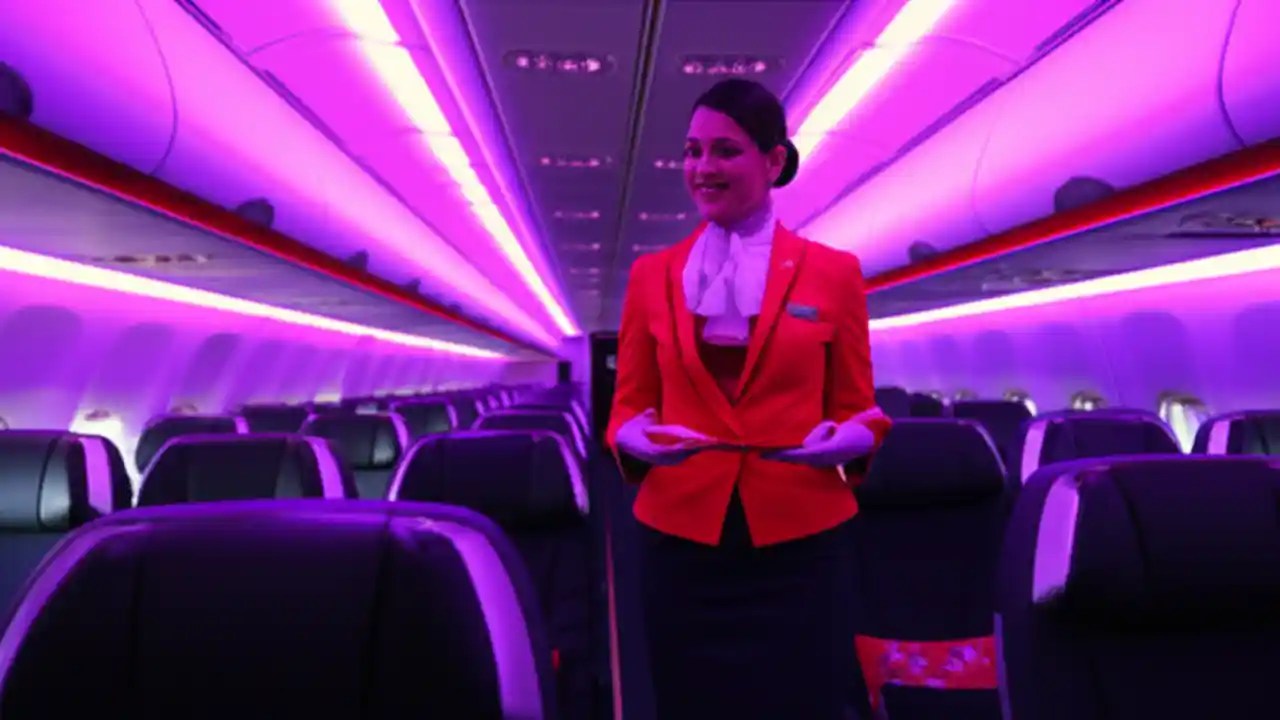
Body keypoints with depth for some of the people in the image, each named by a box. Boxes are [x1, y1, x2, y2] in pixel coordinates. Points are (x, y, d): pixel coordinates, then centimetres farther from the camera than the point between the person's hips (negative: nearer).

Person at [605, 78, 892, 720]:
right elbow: (628, 407, 10)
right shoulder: (651, 274, 8)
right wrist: (636, 438, -12)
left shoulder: (833, 272, 5)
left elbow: (857, 408, 8)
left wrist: (848, 438, -14)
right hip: (681, 537, 1)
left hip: (799, 542, -1)